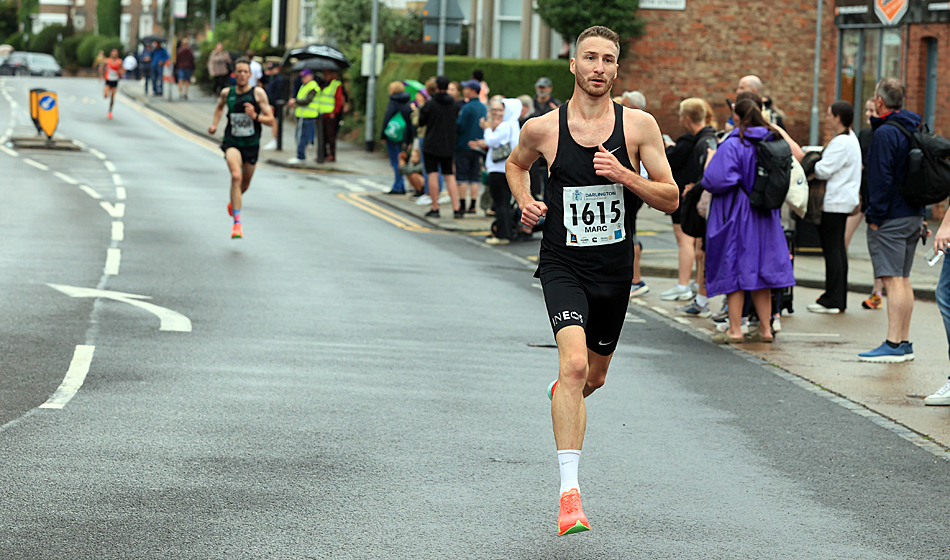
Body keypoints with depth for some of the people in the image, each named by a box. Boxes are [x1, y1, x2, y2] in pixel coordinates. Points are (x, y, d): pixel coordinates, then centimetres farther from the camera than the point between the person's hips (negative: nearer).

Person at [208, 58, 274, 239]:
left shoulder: (258, 93, -7)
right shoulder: (227, 93, 0)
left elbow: (270, 119, -6)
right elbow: (219, 107, 24)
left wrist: (255, 116, -23)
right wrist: (214, 124, 9)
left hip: (251, 144, 1)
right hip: (232, 142, -1)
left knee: (245, 184, 16)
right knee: (236, 176, -26)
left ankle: (233, 202, 54)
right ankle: (237, 223, -26)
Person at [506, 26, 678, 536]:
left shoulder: (638, 126, -4)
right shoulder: (542, 129, -4)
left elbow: (670, 199, -3)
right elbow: (514, 164, 18)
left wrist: (625, 176, -19)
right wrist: (525, 201, -1)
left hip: (614, 269, 3)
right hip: (563, 265, -3)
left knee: (594, 375, 19)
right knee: (574, 363, -24)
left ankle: (564, 394, 58)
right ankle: (569, 491, -24)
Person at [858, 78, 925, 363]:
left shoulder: (885, 134, -16)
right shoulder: (915, 130, 13)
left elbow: (882, 179, -20)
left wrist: (874, 216, -14)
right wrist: (919, 215, 20)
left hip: (890, 218, -9)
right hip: (914, 215, 9)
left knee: (893, 280, -11)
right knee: (903, 280, 13)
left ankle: (894, 345, -14)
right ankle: (904, 343, 15)